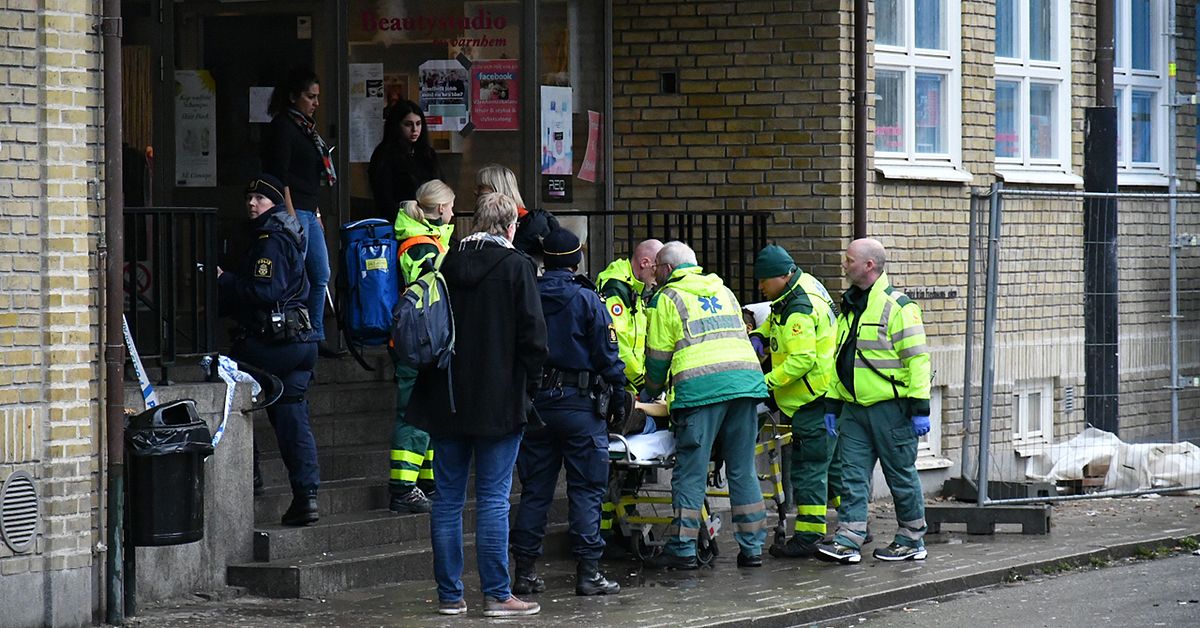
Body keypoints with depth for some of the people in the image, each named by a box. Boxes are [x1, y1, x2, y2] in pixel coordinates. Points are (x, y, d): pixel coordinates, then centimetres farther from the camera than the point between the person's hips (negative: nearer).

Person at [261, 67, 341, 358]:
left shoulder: (305, 127, 17)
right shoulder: (282, 127, -11)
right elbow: (280, 177, -17)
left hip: (309, 211, 10)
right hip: (292, 209, -10)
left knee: (321, 276, 12)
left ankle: (316, 337, 18)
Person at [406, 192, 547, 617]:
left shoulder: (448, 265, 5)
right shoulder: (516, 266, -7)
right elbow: (532, 331, -10)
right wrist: (530, 384, 2)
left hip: (446, 401, 4)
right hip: (499, 401, -4)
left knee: (448, 498, 8)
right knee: (494, 499, -2)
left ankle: (449, 594, 9)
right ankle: (496, 594, -2)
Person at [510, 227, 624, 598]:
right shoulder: (586, 300, -7)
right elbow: (607, 354, -8)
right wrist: (618, 397, 1)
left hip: (534, 401, 4)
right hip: (579, 403, -4)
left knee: (534, 490, 9)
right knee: (586, 490, 0)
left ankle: (525, 571, 8)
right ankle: (588, 572, -4)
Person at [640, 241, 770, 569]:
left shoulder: (667, 298, 8)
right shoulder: (722, 291, 26)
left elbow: (658, 356, 8)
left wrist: (651, 392, 26)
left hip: (700, 389, -5)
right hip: (747, 380, 5)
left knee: (690, 472, -2)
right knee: (743, 471, 9)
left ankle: (682, 549, -4)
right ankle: (752, 548, 8)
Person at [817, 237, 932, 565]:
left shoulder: (897, 307, -10)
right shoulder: (849, 307, 15)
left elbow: (917, 358, -13)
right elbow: (839, 360, 21)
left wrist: (920, 408, -17)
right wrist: (832, 404, 16)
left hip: (889, 408, -7)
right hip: (853, 408, 7)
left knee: (901, 475, 3)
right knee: (852, 476, 2)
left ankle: (912, 541, 12)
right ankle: (848, 540, 0)